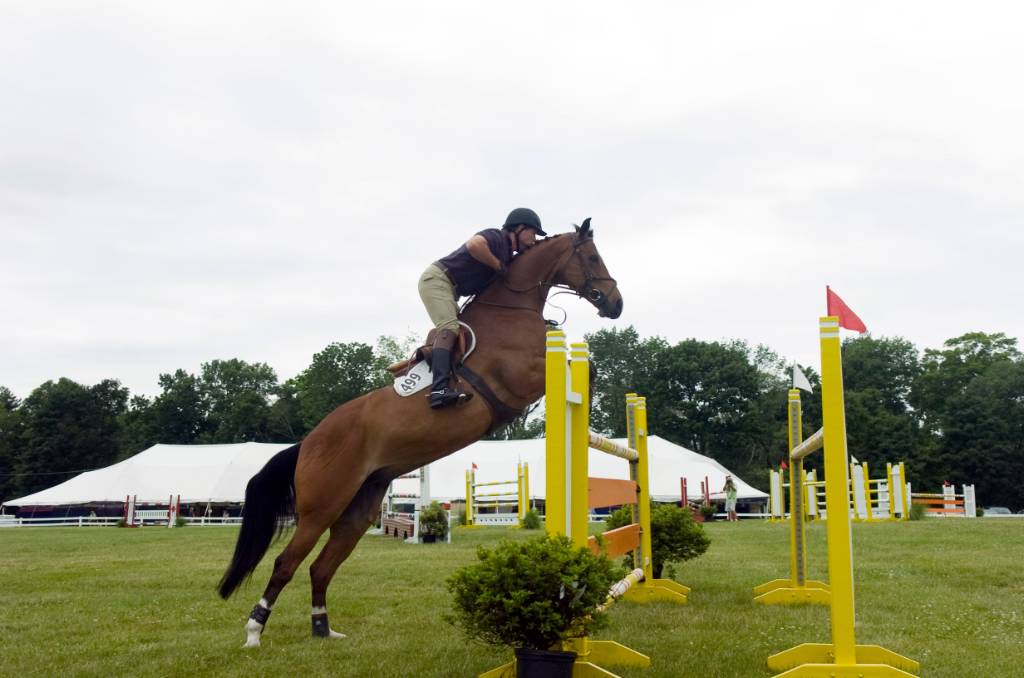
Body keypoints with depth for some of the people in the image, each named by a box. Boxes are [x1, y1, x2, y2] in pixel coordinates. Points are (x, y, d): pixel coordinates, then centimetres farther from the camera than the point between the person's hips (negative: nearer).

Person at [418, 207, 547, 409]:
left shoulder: (508, 256, 16)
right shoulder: (497, 237, -12)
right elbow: (473, 245, -34)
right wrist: (499, 266, -22)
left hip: (450, 289, 11)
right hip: (436, 279, -11)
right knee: (449, 328, -24)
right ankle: (439, 389, -36)